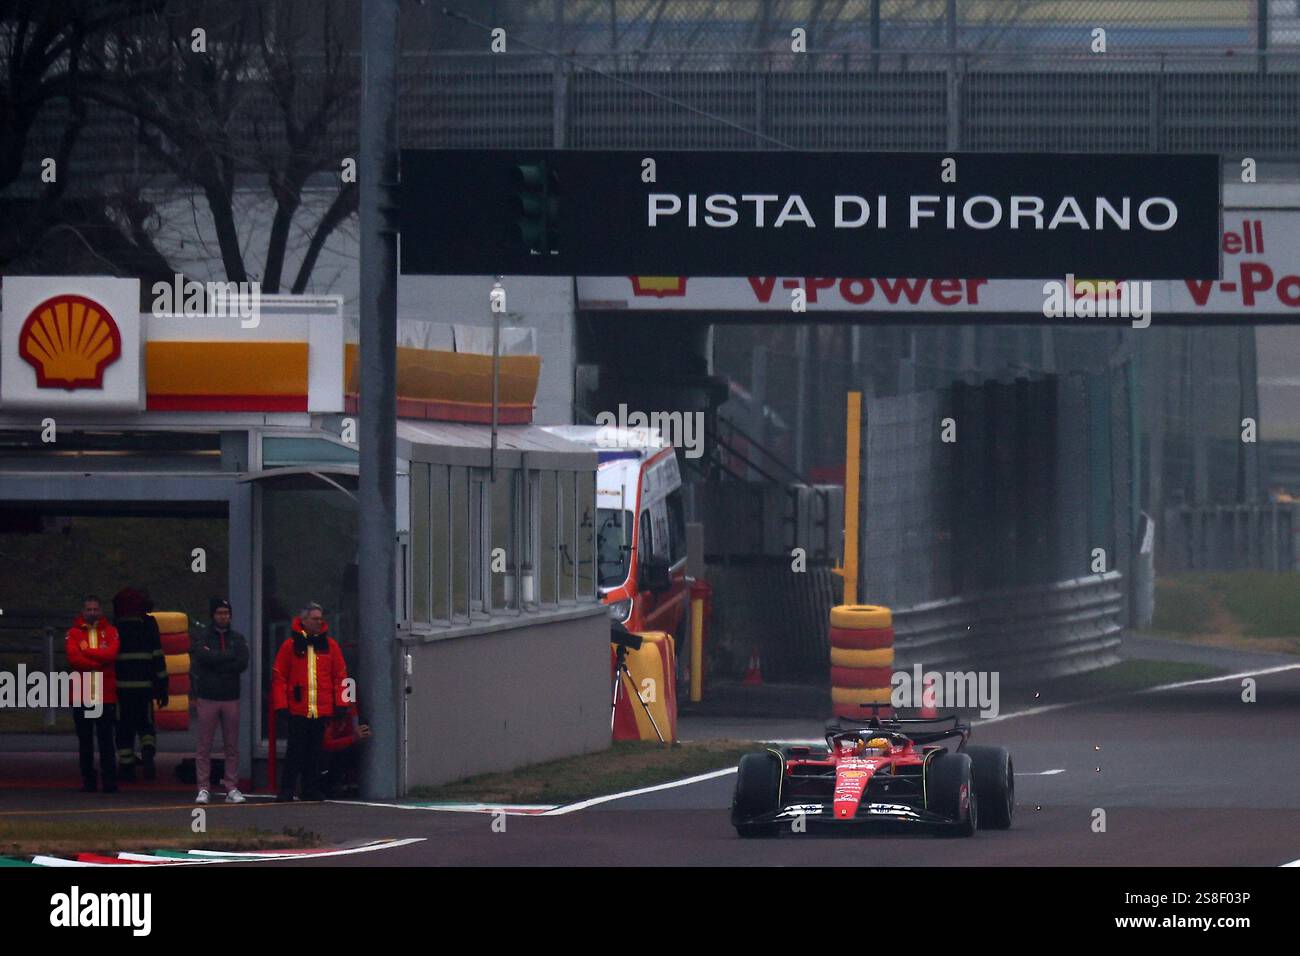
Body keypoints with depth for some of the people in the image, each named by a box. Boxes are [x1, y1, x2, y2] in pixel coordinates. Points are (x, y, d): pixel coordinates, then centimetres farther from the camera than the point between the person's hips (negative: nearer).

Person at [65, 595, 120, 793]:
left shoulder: (110, 632, 7)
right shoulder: (73, 633, 6)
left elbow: (111, 654, -11)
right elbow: (73, 658, -10)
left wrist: (86, 651, -8)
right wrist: (99, 663, -10)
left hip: (106, 695, -1)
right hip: (81, 694, 1)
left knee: (106, 740, -4)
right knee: (85, 741, 4)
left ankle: (110, 782, -3)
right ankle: (88, 781, 9)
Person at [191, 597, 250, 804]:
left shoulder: (237, 638, 10)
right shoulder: (202, 639, 4)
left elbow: (242, 664, -5)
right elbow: (205, 658, -16)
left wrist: (217, 662, -10)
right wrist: (231, 656, -8)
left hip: (231, 698, 2)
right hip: (207, 698, -2)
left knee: (232, 746, 2)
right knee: (204, 746, -3)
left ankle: (231, 788, 5)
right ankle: (203, 789, -1)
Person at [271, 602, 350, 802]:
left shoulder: (330, 645, 9)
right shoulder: (291, 645, 2)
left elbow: (340, 675, 10)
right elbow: (279, 677, 1)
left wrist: (341, 703, 3)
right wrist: (281, 705, -6)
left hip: (322, 709, 2)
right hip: (297, 709, -2)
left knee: (314, 752, 6)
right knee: (295, 750, -4)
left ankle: (312, 791, 12)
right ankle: (286, 791, 1)